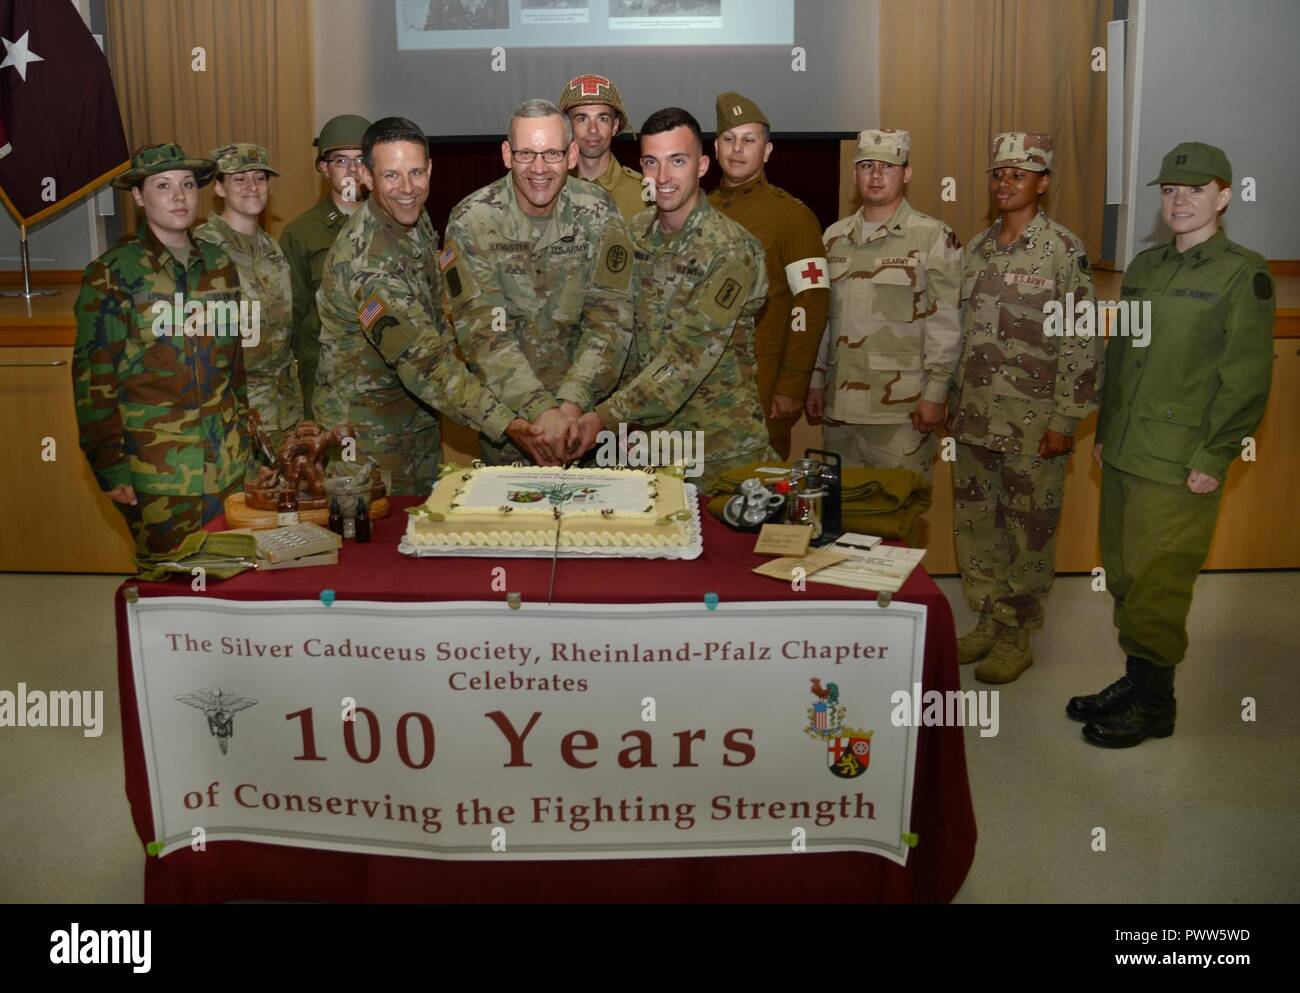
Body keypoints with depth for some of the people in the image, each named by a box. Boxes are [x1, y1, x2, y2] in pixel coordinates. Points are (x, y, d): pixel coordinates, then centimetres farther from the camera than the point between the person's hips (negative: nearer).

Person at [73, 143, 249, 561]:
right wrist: (110, 467, -10)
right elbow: (93, 378, -6)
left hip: (228, 462, 4)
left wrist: (243, 430, 13)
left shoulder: (220, 264, 9)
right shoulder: (111, 273, -4)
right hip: (156, 469, -4)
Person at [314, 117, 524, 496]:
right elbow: (422, 361, -34)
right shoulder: (369, 259, -31)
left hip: (420, 419, 8)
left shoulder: (417, 218, -2)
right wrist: (507, 424, -38)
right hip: (370, 432, -8)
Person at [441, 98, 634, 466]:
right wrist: (539, 411, -29)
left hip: (584, 400, 1)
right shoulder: (471, 221, -11)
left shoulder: (598, 214, -7)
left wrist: (571, 404, -26)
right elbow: (481, 330, -17)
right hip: (505, 406, -1)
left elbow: (609, 320, -12)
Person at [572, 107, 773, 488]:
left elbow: (687, 358, -23)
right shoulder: (637, 231, 4)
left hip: (720, 446, -5)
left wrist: (605, 418, -26)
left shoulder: (731, 251, -18)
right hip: (647, 431, 5)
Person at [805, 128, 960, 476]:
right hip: (839, 403, 5)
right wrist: (816, 382, 14)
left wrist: (935, 394, -10)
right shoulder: (834, 237, 12)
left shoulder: (933, 237, -4)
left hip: (902, 408, -5)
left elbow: (945, 323, -6)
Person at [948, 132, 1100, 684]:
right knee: (974, 524, 12)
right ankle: (988, 623, 27)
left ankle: (1017, 638, 16)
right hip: (975, 418, 6)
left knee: (1029, 532, 3)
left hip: (1032, 422, -6)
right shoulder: (977, 248, 10)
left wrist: (1065, 420, -14)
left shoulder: (1064, 250, -9)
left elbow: (1081, 342, -11)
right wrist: (952, 400, 15)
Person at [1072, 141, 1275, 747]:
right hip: (1123, 456, 7)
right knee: (1124, 577, 13)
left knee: (1156, 584, -2)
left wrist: (1214, 459, -14)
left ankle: (1153, 703, 12)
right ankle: (1134, 681, 28)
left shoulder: (1243, 273, -7)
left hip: (1180, 466, -7)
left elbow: (1247, 377, -11)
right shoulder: (1144, 267, 14)